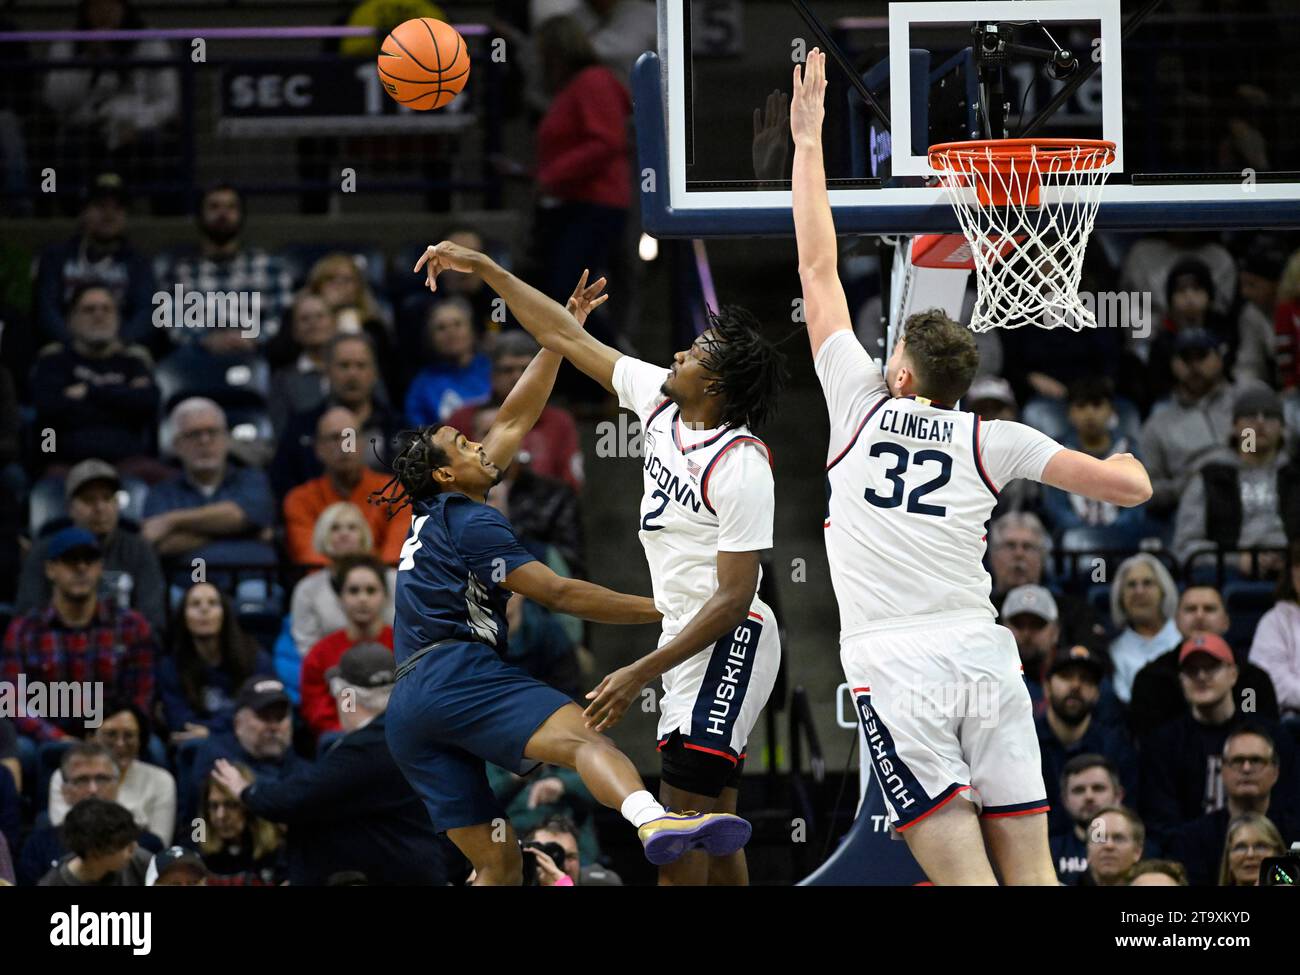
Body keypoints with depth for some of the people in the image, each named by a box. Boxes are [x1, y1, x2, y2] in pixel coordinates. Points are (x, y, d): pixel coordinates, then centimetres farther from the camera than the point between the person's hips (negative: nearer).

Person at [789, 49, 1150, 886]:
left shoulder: (862, 403, 9)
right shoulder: (994, 441, 10)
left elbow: (818, 267, 15)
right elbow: (1130, 487, 11)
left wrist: (808, 142, 23)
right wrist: (1122, 461, 36)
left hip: (894, 664, -2)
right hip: (984, 655, 2)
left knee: (964, 873, -10)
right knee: (1031, 871, 3)